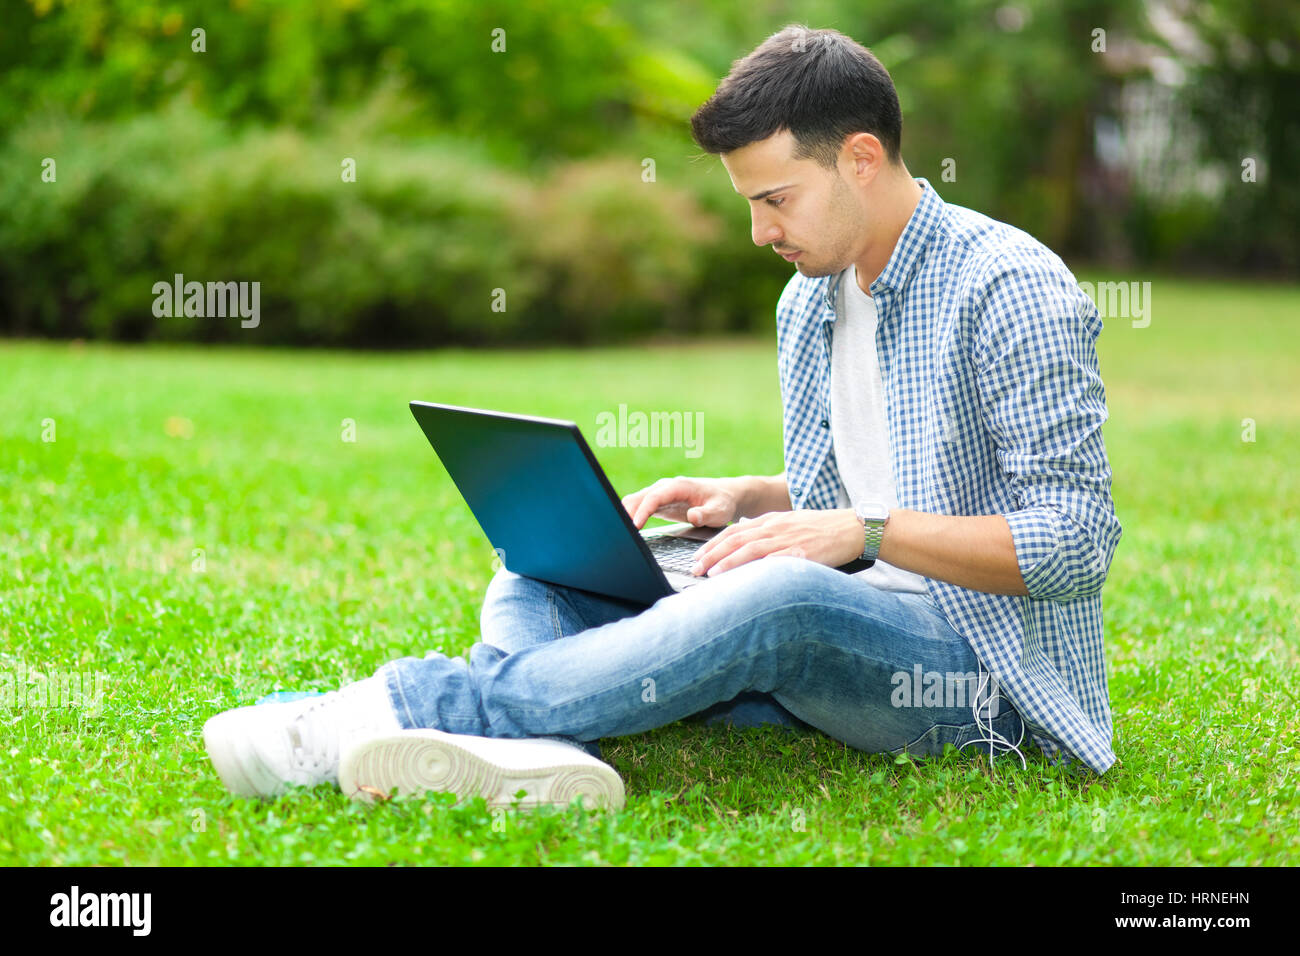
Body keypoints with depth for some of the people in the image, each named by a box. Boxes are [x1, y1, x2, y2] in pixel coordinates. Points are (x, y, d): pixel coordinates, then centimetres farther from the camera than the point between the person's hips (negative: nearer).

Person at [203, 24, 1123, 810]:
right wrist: (744, 498, 3)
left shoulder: (1012, 292, -11)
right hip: (845, 632, 8)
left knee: (781, 595, -41)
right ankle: (527, 748, -42)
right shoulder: (808, 303, 14)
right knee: (538, 584, -7)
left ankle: (417, 704, -42)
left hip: (983, 664, -8)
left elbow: (1077, 540, -16)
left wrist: (867, 531, -23)